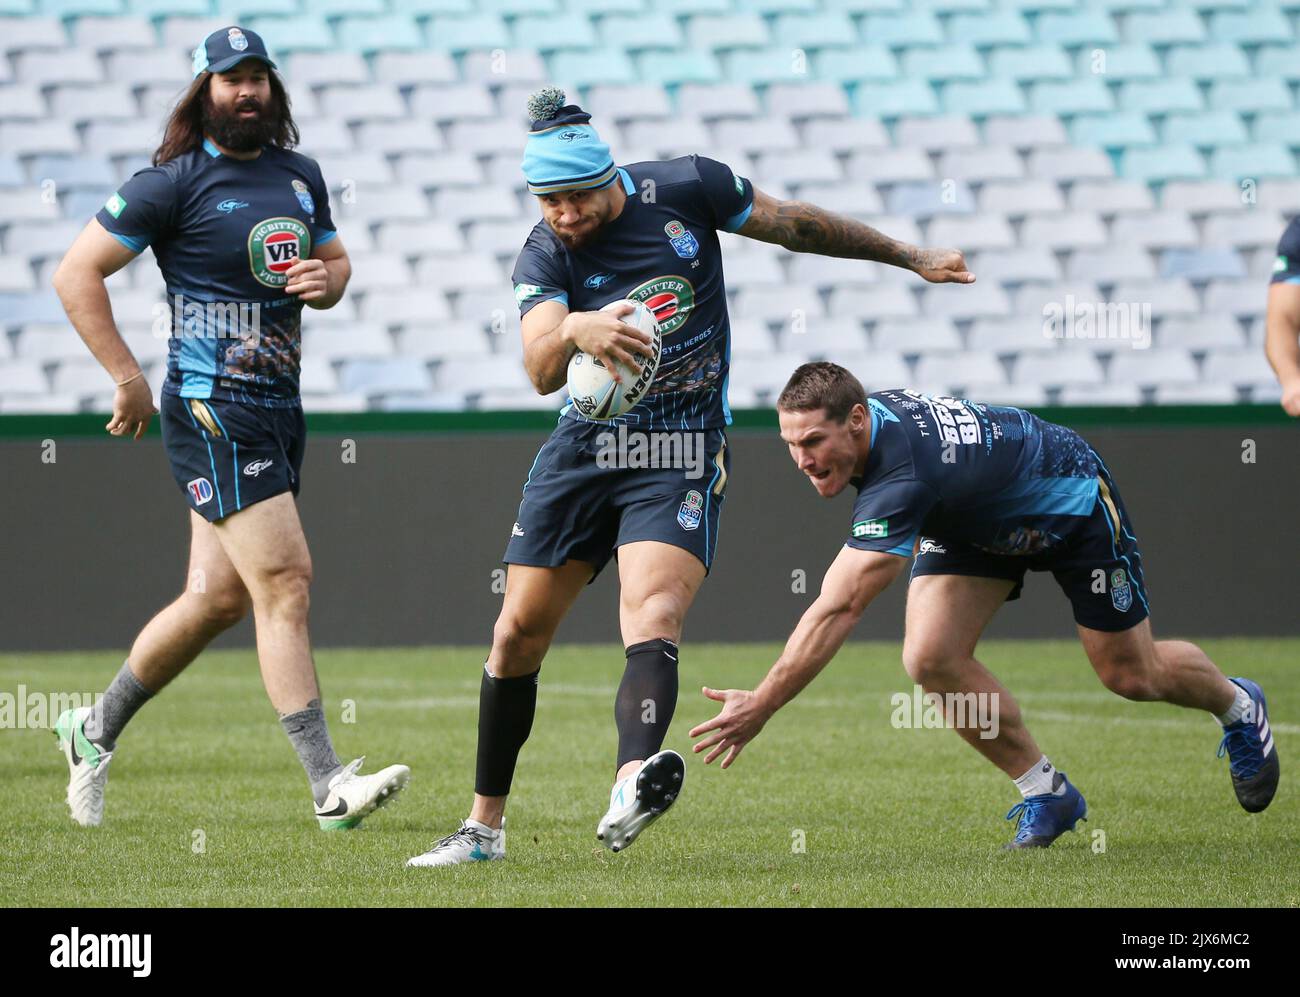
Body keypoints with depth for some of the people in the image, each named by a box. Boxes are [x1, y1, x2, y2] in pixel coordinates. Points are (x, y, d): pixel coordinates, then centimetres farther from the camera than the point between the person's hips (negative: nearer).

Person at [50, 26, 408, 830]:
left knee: (220, 596, 12)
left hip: (281, 408, 8)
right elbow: (77, 274, -6)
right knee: (284, 579, -15)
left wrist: (326, 280, 1)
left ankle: (97, 731, 30)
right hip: (213, 409, -8)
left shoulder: (300, 176, 12)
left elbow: (337, 261, 26)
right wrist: (129, 379, -9)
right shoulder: (173, 184, -8)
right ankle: (328, 785, -17)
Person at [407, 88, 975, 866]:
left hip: (682, 456, -3)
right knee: (518, 633, 4)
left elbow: (793, 225, 9)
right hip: (584, 449, 3)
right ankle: (485, 825, 20)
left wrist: (910, 258, 18)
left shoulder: (686, 188, -7)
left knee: (652, 616, -25)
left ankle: (632, 787, -49)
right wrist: (574, 331, -47)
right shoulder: (544, 257, -7)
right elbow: (541, 372, -24)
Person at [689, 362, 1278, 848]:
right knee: (931, 657, -16)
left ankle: (1239, 708, 43)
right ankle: (1045, 794, 3)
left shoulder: (901, 475, -45)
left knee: (1131, 676, 8)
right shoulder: (865, 414, -21)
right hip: (980, 525, 7)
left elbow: (837, 611, -51)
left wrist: (761, 705, -53)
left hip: (1071, 500, -7)